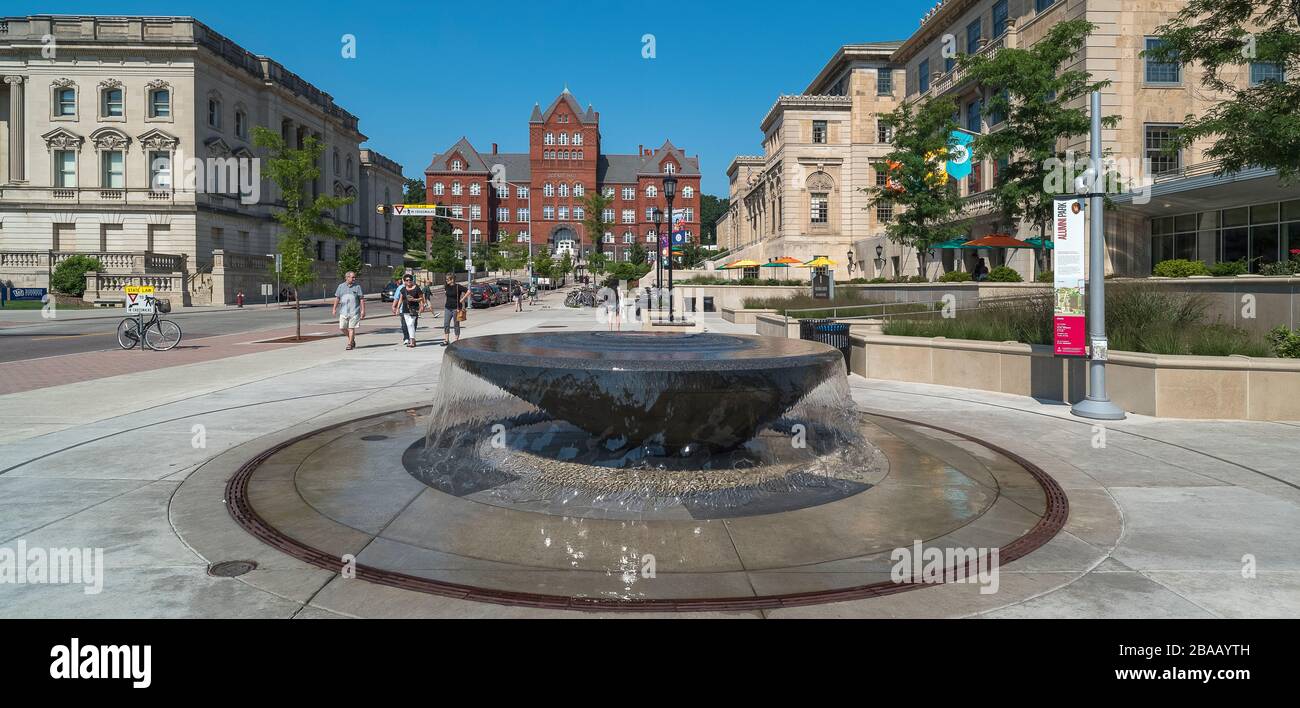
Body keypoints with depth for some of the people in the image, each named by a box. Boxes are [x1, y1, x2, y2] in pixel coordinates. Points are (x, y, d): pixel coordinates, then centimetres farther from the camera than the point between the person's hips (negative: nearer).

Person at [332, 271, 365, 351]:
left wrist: (363, 310, -6)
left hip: (354, 311, -3)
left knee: (351, 328, -5)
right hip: (343, 311, 3)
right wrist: (334, 309, 9)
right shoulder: (341, 286, 9)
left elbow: (362, 299, 0)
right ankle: (352, 339, 24)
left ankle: (350, 344, 2)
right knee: (342, 328, 3)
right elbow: (337, 298, 13)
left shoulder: (357, 287, 3)